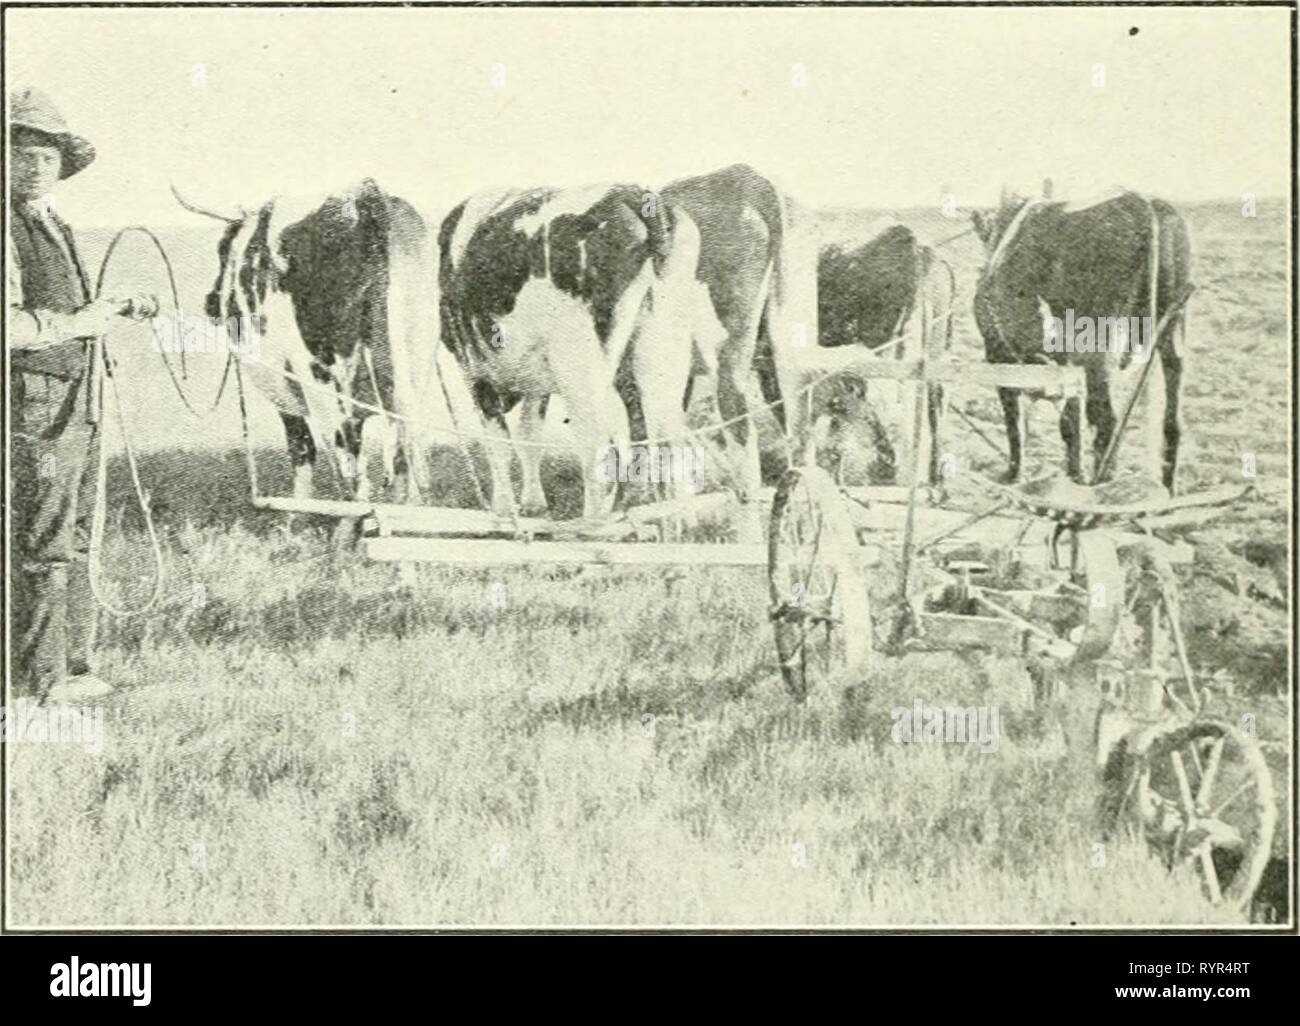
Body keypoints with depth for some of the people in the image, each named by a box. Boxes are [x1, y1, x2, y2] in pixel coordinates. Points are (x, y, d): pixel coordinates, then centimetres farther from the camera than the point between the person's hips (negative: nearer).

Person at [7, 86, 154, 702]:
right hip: (32, 415, -10)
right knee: (42, 551, -5)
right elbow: (10, 327, -24)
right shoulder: (9, 230, -13)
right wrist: (76, 324, -17)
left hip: (74, 414, 10)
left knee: (72, 547, 14)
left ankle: (71, 669, 22)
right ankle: (42, 680, 1)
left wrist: (115, 309, 15)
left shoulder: (53, 229, 17)